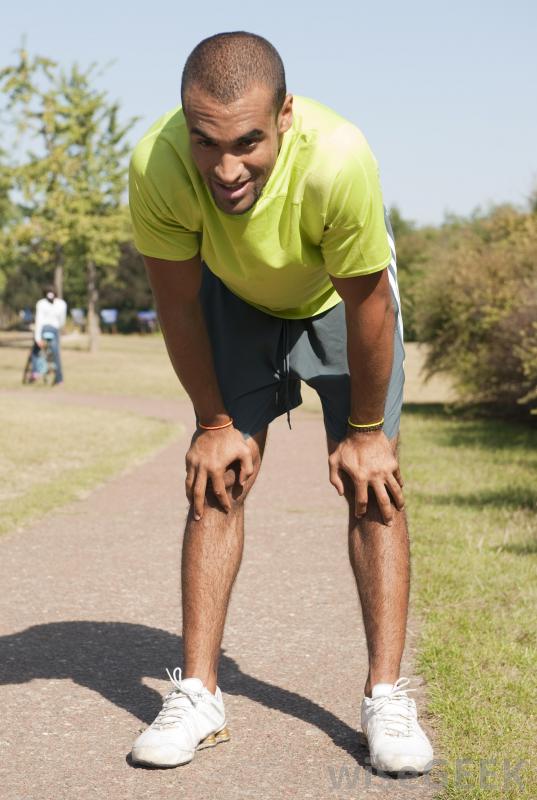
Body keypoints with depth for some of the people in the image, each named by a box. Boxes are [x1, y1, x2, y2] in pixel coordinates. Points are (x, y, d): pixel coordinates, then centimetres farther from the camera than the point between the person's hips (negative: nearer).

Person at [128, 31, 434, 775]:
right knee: (217, 480, -5)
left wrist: (366, 431, -15)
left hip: (343, 294, -1)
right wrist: (214, 423, -8)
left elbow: (368, 304, -26)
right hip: (235, 299, 2)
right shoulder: (157, 166, -35)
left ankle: (388, 699, -3)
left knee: (372, 483, -9)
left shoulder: (339, 158, -43)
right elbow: (179, 303, -17)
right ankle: (197, 694, 2)